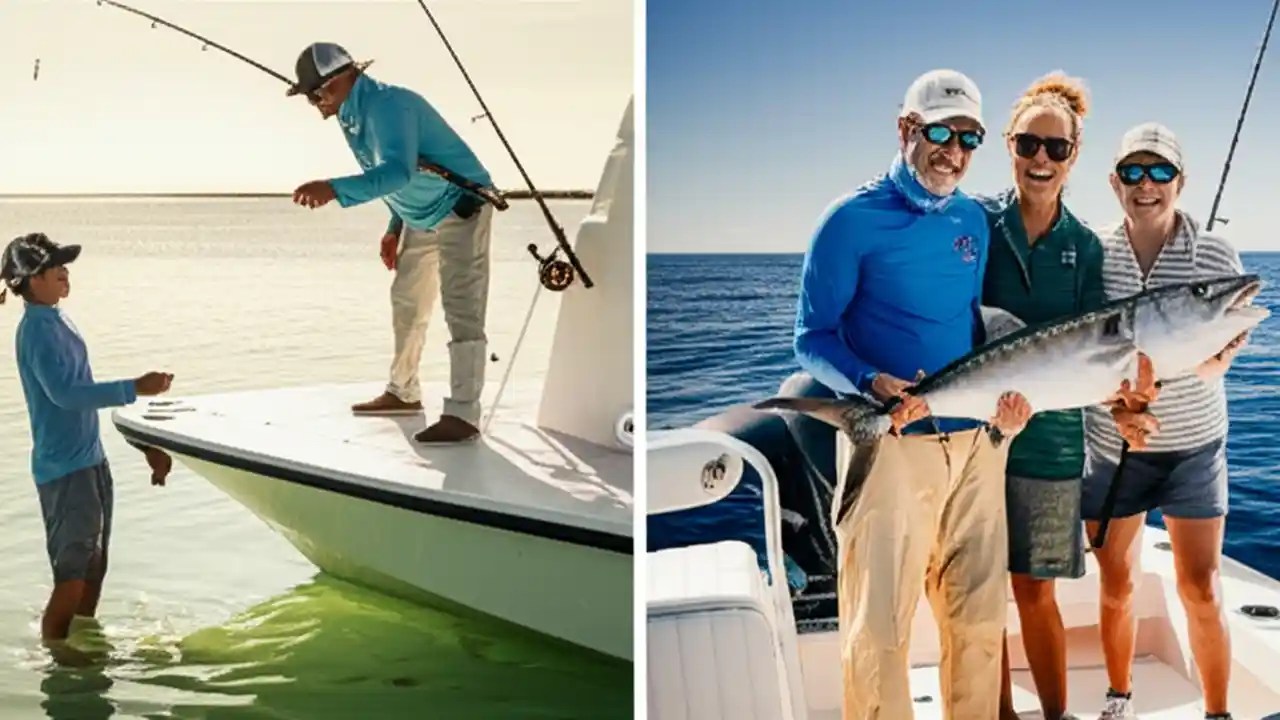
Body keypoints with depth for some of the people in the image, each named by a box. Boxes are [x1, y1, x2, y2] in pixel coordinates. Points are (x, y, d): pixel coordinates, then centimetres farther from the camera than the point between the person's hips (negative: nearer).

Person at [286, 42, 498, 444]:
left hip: (461, 209, -11)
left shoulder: (387, 105, -26)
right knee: (407, 303, 17)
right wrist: (395, 228, 15)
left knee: (461, 308, -16)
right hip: (423, 217, 11)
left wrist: (335, 189, -51)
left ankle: (463, 414, -18)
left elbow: (398, 172, -42)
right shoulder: (352, 116, 6)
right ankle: (403, 393, 30)